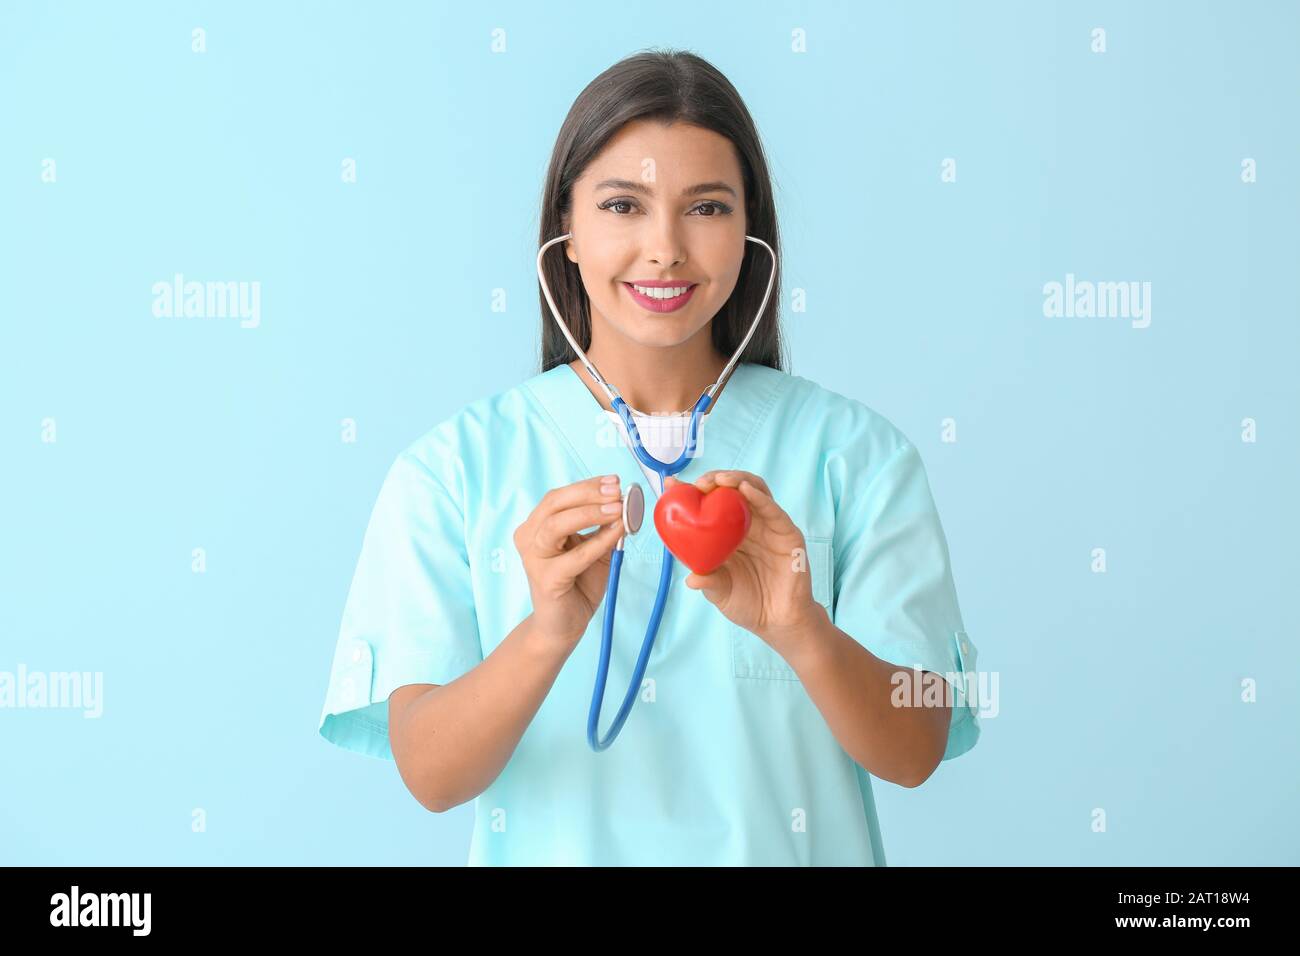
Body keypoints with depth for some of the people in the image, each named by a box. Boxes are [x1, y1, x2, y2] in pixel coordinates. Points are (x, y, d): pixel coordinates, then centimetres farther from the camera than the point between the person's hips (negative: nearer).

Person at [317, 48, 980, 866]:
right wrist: (548, 634, -28)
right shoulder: (452, 468, -5)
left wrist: (801, 633, -27)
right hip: (556, 847, 0)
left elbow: (915, 754, -9)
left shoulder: (854, 452, -4)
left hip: (789, 849, 0)